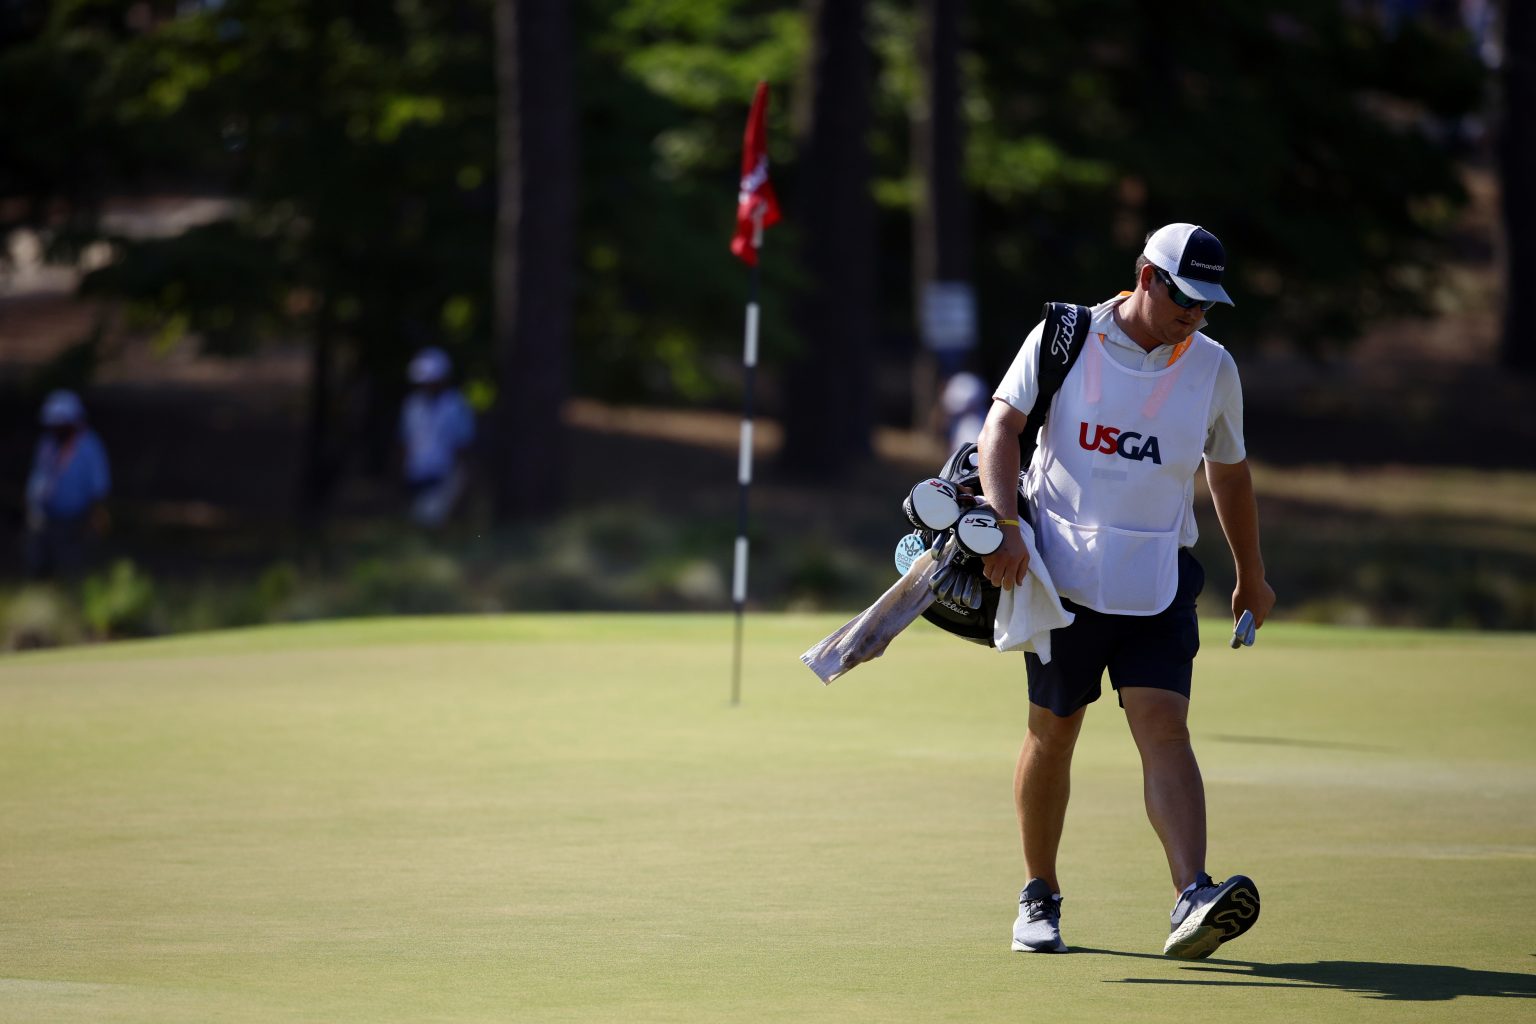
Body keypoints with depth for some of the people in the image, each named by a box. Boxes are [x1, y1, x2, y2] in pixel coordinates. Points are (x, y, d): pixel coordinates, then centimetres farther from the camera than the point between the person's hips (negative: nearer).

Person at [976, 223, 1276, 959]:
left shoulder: (1213, 369, 5)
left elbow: (1229, 472, 19)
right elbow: (1001, 428, -7)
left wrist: (1251, 576, 27)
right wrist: (1006, 526, -21)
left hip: (1158, 581, 1)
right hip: (1061, 569, -1)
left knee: (1164, 729, -15)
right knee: (1052, 733, 7)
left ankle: (1192, 902, -29)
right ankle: (1039, 898, 24)